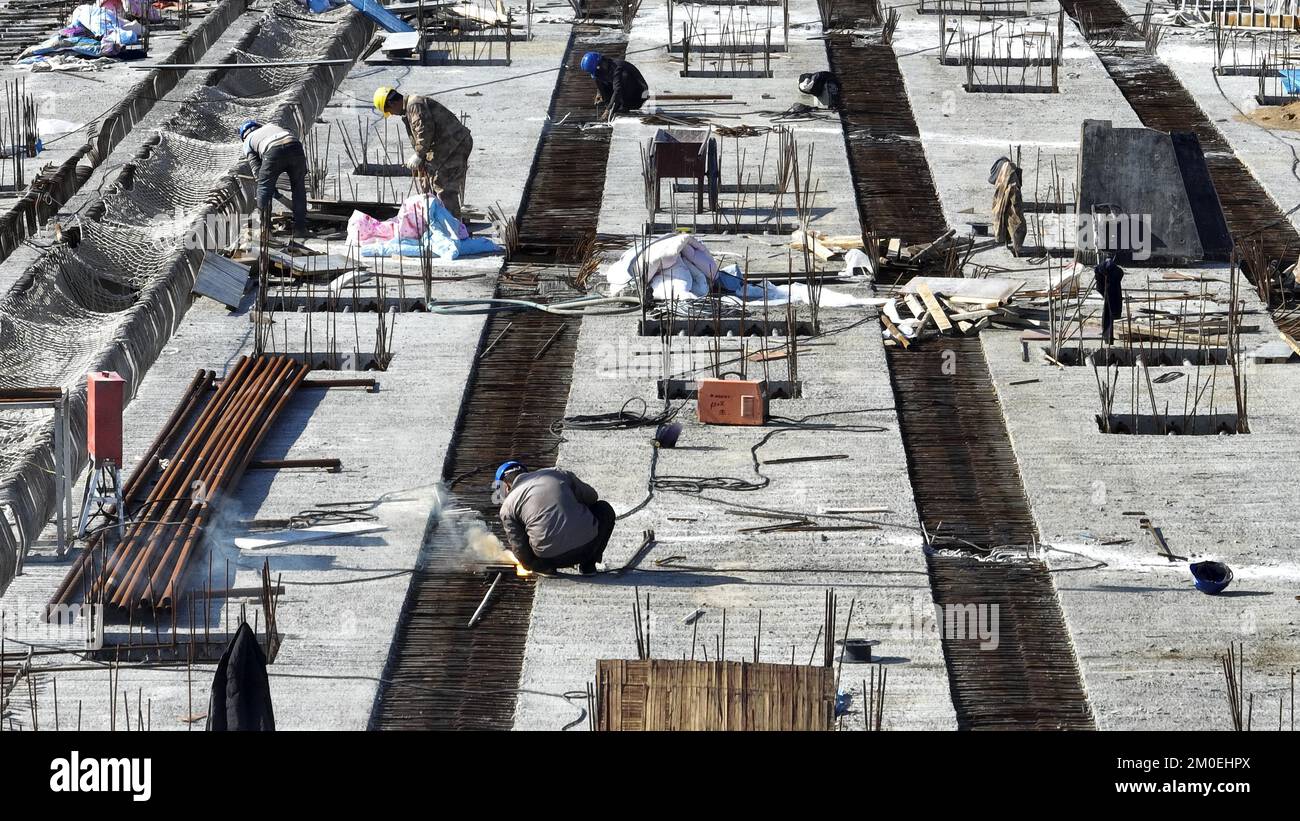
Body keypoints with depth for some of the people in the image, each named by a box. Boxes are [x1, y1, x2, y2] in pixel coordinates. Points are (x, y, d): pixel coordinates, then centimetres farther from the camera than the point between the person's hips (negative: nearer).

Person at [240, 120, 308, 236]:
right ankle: (300, 227, 20)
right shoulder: (271, 126, 43)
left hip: (273, 152, -3)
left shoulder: (247, 143, 30)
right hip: (294, 146, 3)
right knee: (298, 187, 18)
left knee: (264, 188, 14)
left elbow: (256, 168, 20)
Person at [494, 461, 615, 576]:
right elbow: (591, 496, 23)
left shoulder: (507, 507, 8)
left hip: (551, 557, 0)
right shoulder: (558, 474, 13)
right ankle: (588, 564, 21)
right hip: (587, 544, 0)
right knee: (605, 510, 31)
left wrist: (529, 565, 30)